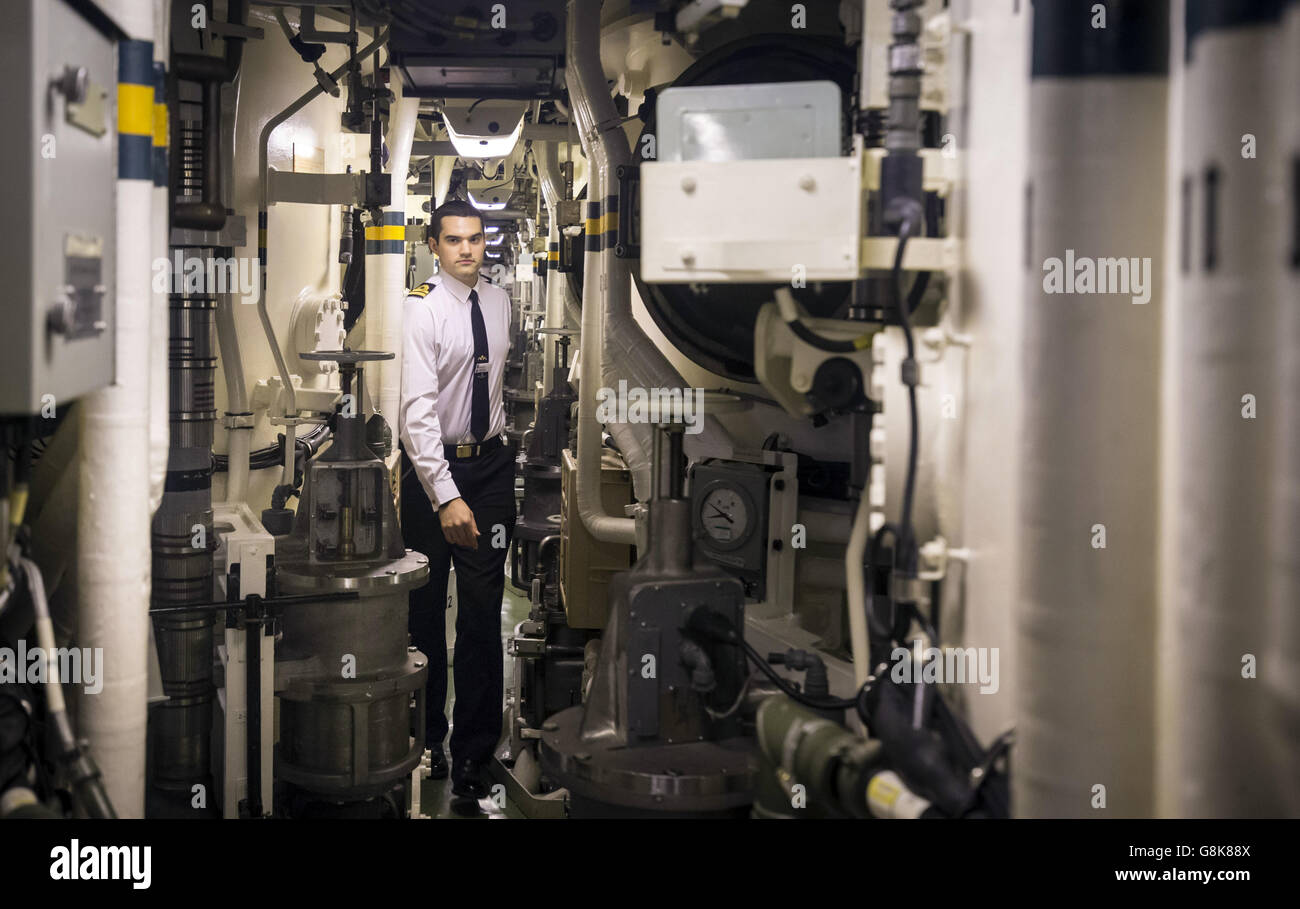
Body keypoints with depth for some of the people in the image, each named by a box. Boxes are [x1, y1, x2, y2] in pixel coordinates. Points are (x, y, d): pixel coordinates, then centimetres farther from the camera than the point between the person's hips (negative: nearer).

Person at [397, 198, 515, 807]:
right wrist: (446, 496, -27)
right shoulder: (421, 310, -13)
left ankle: (473, 754, 11)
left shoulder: (500, 302, 5)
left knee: (484, 607, 2)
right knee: (425, 606, 8)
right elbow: (417, 410, -20)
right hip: (433, 465, -4)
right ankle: (426, 738, 26)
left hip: (491, 461, 4)